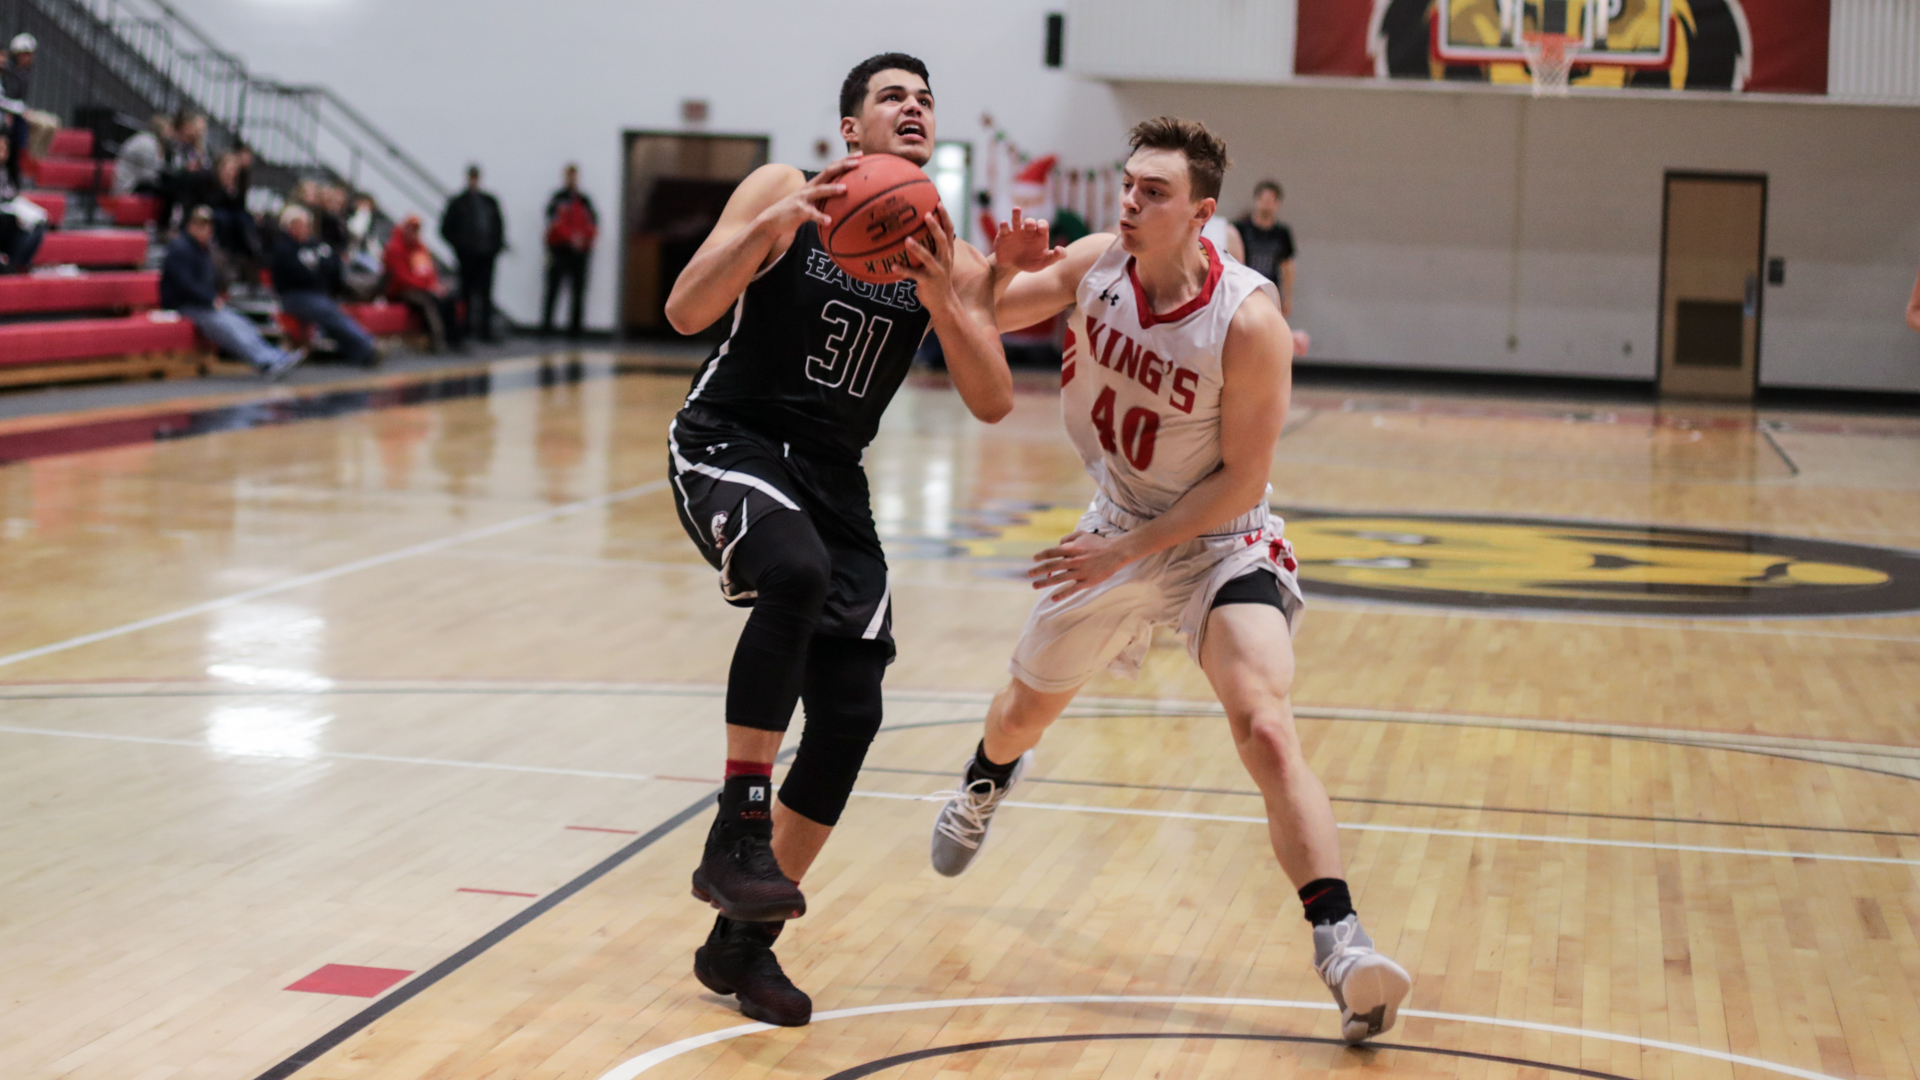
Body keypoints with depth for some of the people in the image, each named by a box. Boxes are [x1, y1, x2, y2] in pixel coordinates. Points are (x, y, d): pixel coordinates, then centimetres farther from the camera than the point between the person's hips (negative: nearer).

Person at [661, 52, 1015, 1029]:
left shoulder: (950, 260, 3)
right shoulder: (786, 193, -6)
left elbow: (993, 404, -7)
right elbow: (684, 313, -16)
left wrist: (940, 298, -23)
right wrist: (772, 227, -30)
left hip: (832, 474, 5)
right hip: (729, 443, -5)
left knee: (850, 715, -2)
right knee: (795, 572, -37)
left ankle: (742, 940, 14)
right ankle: (736, 835, -27)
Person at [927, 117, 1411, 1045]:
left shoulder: (1248, 322, -27)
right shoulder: (1095, 264, -13)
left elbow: (1241, 479, -22)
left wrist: (1124, 550, -23)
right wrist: (1000, 270, -25)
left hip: (1219, 542, -5)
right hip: (1116, 530, 5)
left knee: (1265, 731, -26)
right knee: (1026, 708, 24)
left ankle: (1339, 943, -27)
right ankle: (987, 779, 60)